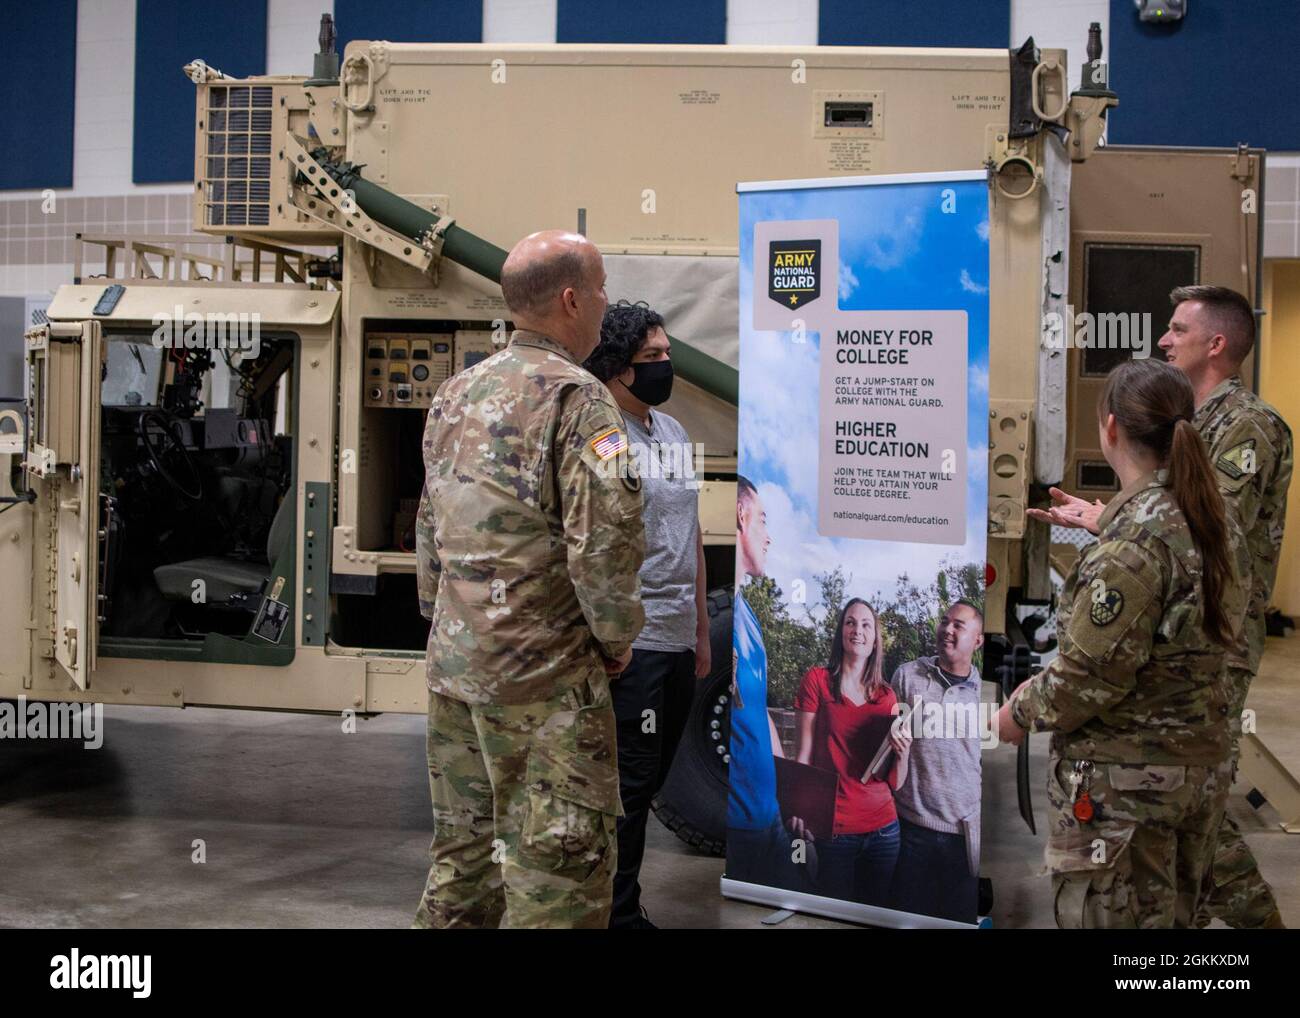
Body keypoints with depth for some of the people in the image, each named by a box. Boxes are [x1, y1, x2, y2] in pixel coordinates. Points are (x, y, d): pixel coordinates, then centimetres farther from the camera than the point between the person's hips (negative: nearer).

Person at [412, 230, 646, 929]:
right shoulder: (576, 399, -14)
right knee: (558, 862, -1)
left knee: (463, 848, 19)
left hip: (453, 663, 8)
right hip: (544, 675, -8)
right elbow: (604, 539, -20)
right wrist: (618, 637, -6)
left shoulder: (456, 394, 11)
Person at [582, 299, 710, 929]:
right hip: (632, 641, -8)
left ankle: (604, 896, 27)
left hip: (678, 639, 8)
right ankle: (619, 914, 12)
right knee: (630, 782, -1)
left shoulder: (674, 431, 14)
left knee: (649, 777, 14)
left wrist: (702, 629, 20)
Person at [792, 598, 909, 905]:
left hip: (883, 828, 3)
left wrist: (903, 752, -11)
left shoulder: (887, 696, 10)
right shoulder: (817, 680, 1)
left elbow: (895, 783, 10)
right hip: (835, 829, -3)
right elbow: (804, 753, -4)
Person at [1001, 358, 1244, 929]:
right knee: (1172, 915, 19)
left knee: (1113, 920, 3)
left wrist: (1022, 711, -5)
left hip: (1126, 779, -8)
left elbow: (1093, 675, -22)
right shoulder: (1210, 520, 4)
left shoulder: (1134, 537, -22)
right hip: (1202, 763, 9)